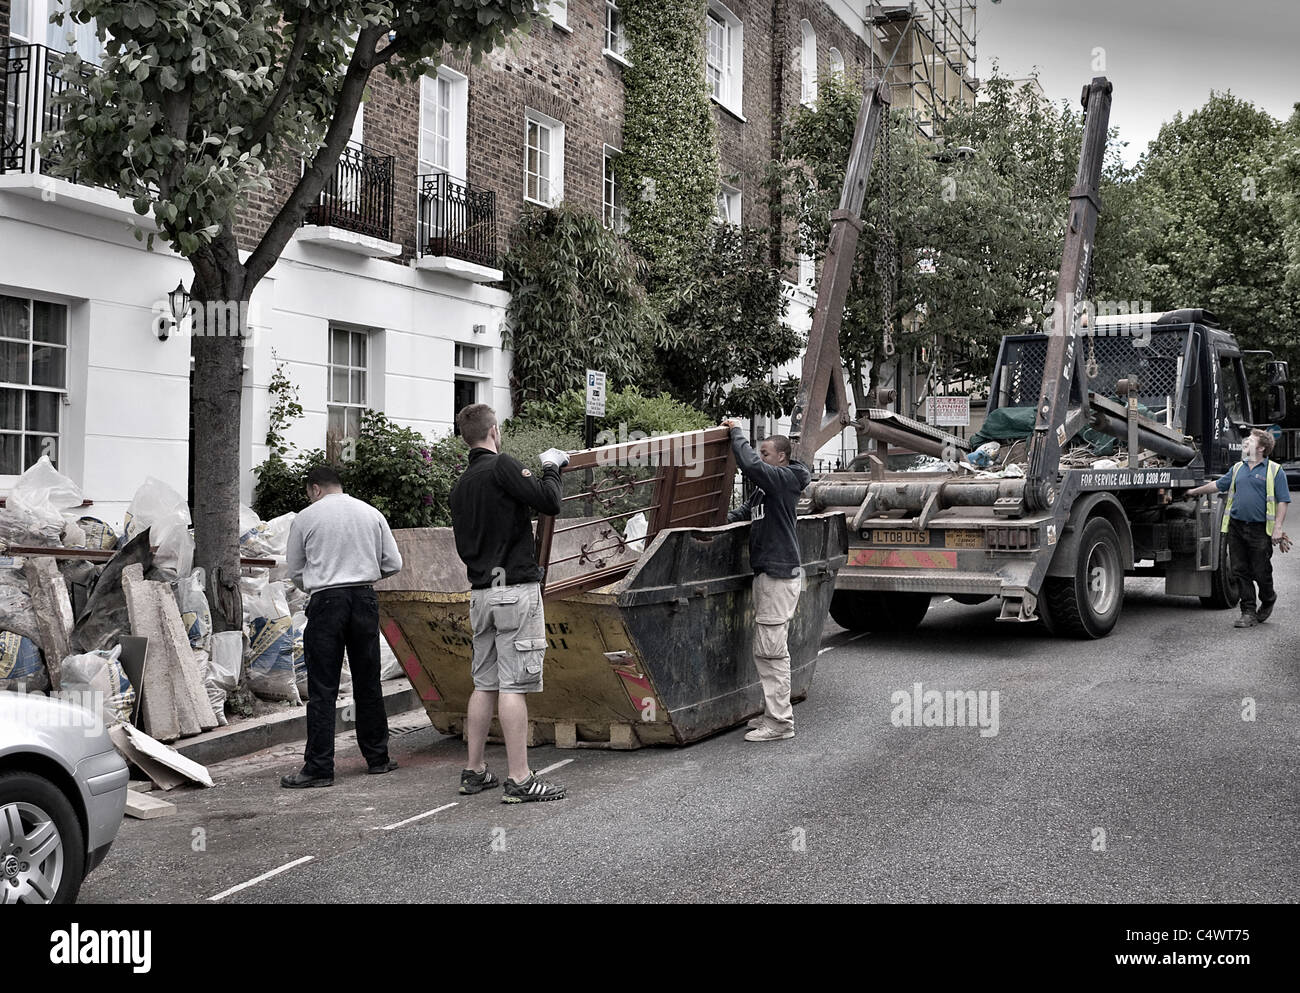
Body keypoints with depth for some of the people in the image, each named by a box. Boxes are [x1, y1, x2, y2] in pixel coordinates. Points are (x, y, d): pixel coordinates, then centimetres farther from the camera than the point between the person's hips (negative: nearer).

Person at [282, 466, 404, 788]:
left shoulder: (305, 519, 2)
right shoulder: (371, 513, 9)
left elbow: (295, 574, 9)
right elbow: (393, 564, 9)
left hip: (326, 601, -3)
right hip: (365, 598, 3)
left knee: (322, 689, -1)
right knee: (368, 682, 13)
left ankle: (319, 768, -2)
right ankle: (377, 757, 21)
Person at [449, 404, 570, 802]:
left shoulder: (460, 485, 16)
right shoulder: (502, 466, -8)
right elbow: (550, 502, -16)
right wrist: (550, 467, 0)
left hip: (481, 591, 8)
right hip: (515, 588, -8)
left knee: (484, 684, 14)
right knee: (514, 685, -7)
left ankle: (474, 771, 19)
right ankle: (519, 780, -5)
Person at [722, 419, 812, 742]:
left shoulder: (785, 479, -11)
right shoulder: (766, 485, 19)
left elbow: (750, 465, -26)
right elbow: (744, 511, 26)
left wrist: (737, 432, -13)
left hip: (780, 575, -10)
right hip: (768, 572, 10)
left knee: (770, 649, -10)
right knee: (769, 648, 15)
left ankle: (780, 722, -7)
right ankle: (776, 712, 24)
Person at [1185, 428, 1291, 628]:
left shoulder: (1274, 470, -2)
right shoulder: (1238, 469, 15)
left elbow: (1283, 501, -5)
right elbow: (1218, 484, 27)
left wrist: (1277, 528, -12)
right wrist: (1194, 491, 31)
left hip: (1260, 529, -5)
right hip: (1236, 527, 5)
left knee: (1261, 572, 0)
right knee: (1241, 571, 3)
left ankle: (1268, 600, 30)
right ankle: (1248, 612, 9)